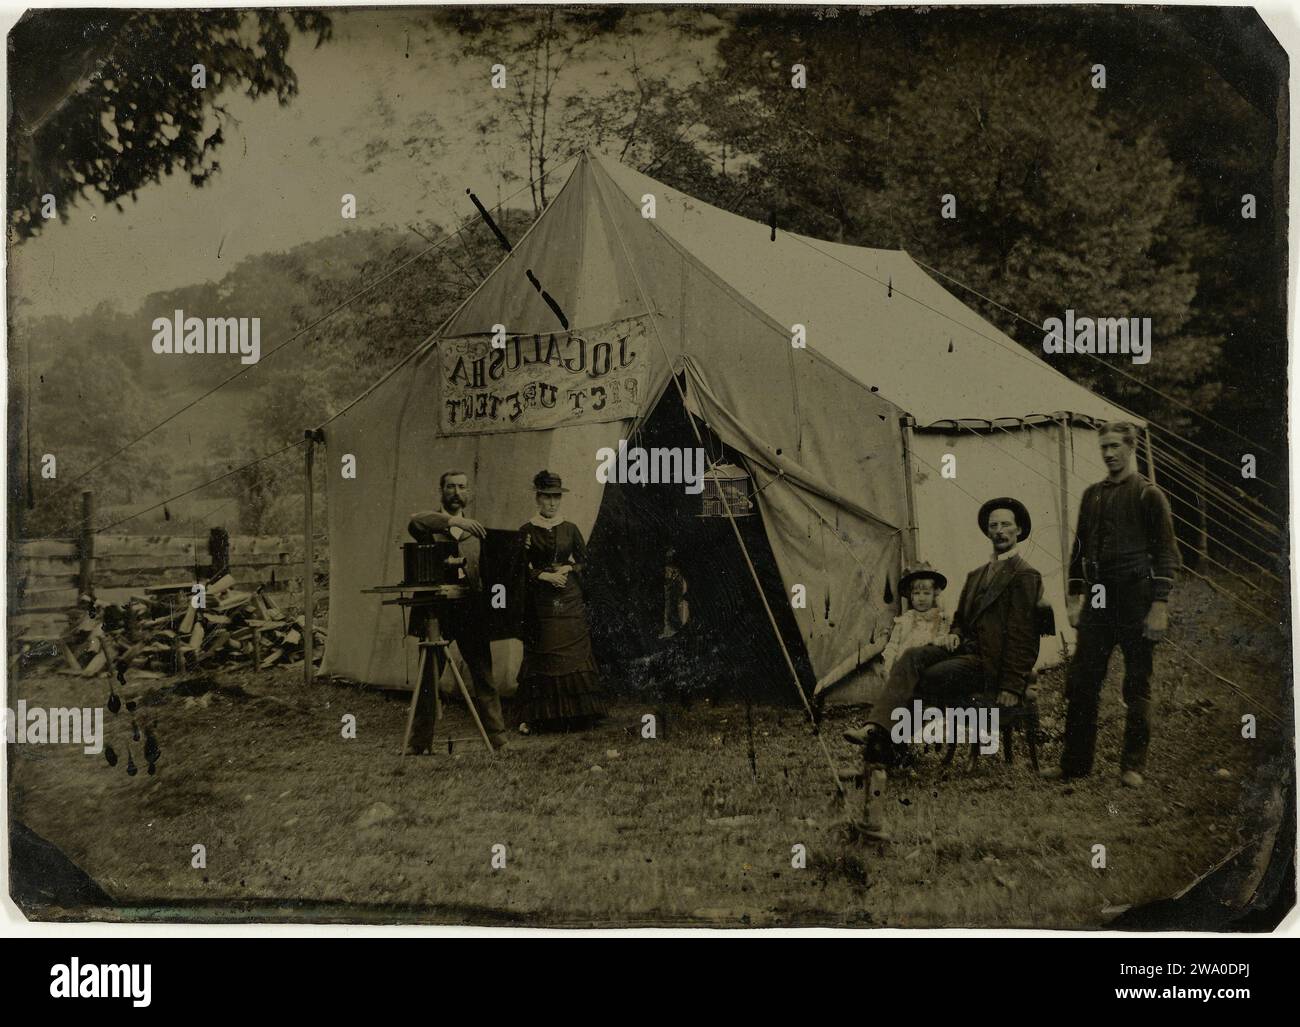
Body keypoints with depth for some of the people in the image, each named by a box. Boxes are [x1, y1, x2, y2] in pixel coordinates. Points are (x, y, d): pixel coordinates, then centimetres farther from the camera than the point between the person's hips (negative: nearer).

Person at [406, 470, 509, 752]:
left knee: (483, 676, 2)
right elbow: (415, 522, -19)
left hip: (471, 610, 2)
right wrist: (453, 521, -27)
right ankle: (419, 742, 11)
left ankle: (498, 736, 7)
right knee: (428, 679, 3)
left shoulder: (474, 529, 18)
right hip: (435, 609, -2)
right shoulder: (429, 521, 6)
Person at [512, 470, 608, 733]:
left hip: (570, 600, 2)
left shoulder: (570, 529, 7)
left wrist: (569, 569, -7)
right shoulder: (527, 531, 0)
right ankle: (533, 716, 1)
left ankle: (574, 714, 5)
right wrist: (545, 576, -14)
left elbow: (584, 561, 10)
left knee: (573, 653, -1)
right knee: (541, 657, -3)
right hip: (541, 601, -2)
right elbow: (521, 570, -2)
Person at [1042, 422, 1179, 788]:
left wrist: (1159, 606, -13)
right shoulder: (1092, 495, 15)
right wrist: (1074, 599, 13)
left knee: (1137, 685, 2)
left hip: (1136, 600, -5)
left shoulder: (1149, 496, -2)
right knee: (1080, 682, 3)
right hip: (1097, 601, 5)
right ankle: (1075, 762, 11)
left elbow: (1166, 554, -6)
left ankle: (1133, 766, 9)